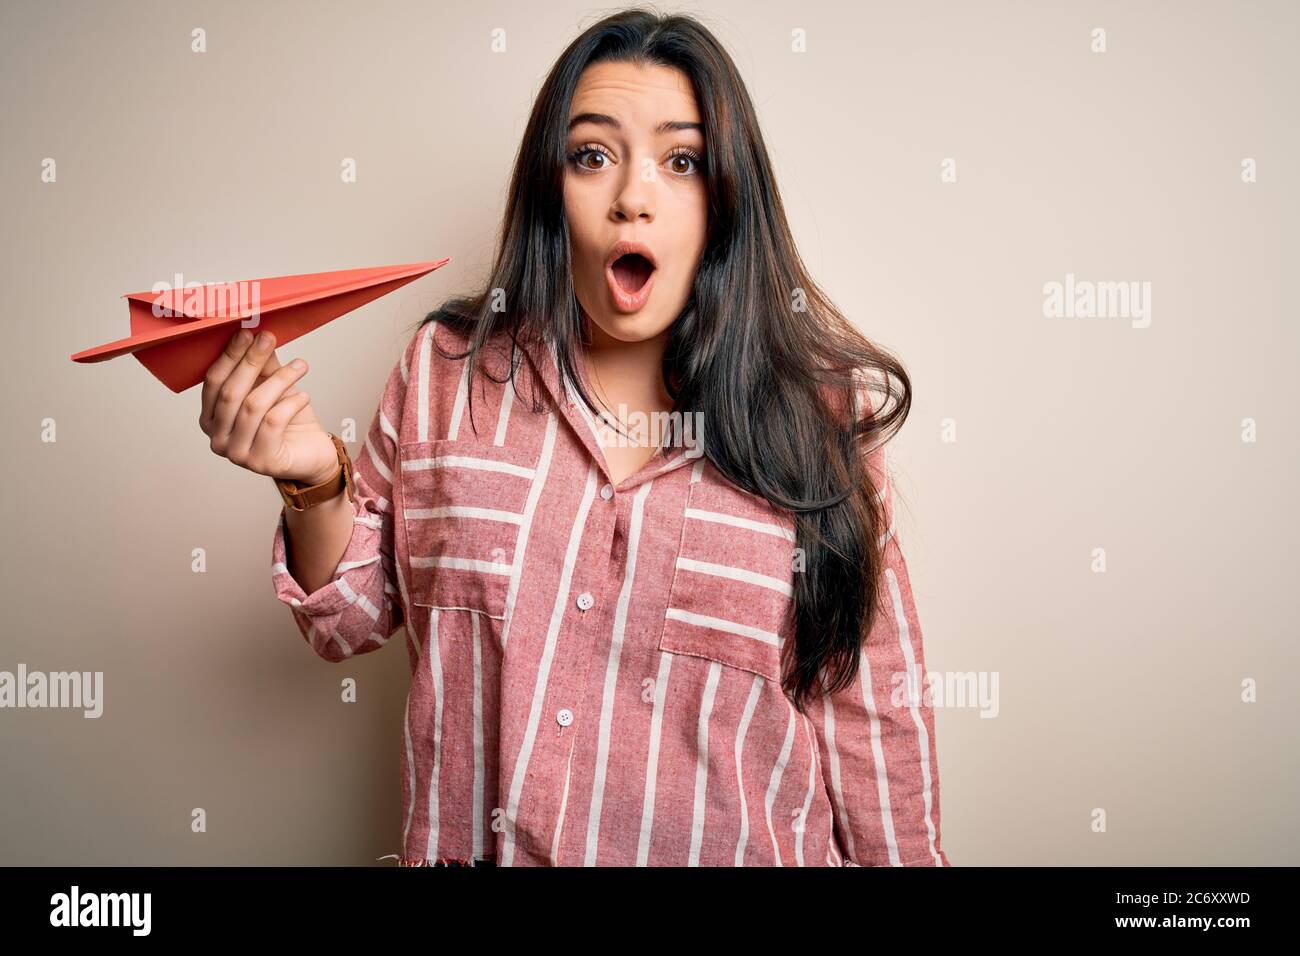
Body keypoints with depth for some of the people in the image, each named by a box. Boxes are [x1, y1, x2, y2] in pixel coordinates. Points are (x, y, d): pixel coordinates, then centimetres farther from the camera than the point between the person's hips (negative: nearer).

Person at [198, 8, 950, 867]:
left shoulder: (819, 414, -12)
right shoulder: (447, 372, -7)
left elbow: (875, 712, -6)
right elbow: (353, 621, 1)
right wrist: (315, 485, -16)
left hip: (732, 847, -1)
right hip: (468, 845, 2)